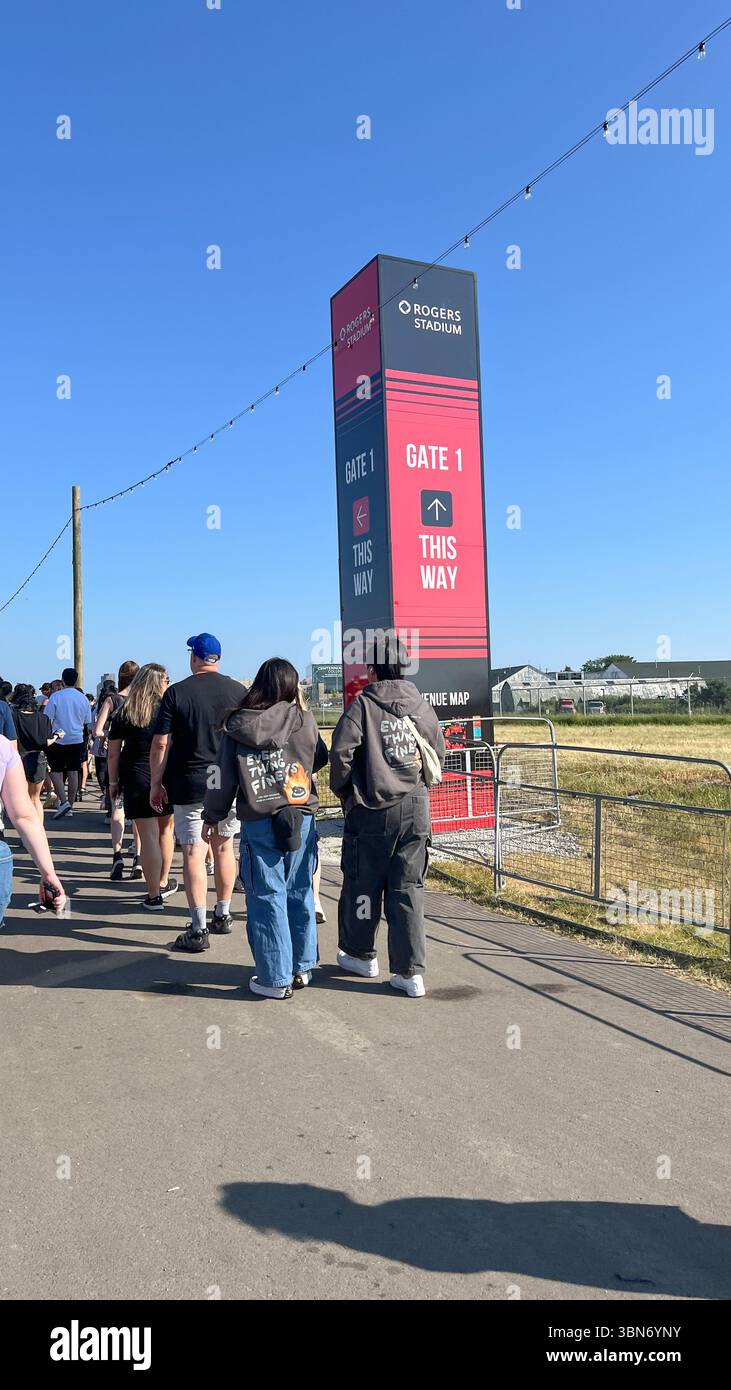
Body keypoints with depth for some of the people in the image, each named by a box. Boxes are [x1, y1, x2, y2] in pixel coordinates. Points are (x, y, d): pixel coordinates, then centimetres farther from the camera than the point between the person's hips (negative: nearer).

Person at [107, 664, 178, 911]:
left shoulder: (123, 713, 0)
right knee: (165, 830, 19)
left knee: (148, 837, -1)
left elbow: (113, 753, 1)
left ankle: (154, 896, 2)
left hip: (137, 780, -1)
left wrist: (113, 782, 10)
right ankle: (163, 883, 35)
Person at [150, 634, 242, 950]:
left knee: (193, 852, 0)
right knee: (224, 846, 16)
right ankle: (223, 915, 28)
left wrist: (156, 783, 3)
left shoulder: (176, 692, -6)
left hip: (189, 784, -3)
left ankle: (198, 930, -1)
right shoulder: (238, 691, 2)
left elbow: (161, 744, -7)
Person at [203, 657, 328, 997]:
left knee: (267, 898, 5)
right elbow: (321, 758, 13)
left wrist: (212, 816, 13)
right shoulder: (304, 720, -3)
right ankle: (302, 967, 25)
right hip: (302, 819, 2)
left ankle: (275, 978, 11)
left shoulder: (236, 726, -3)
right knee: (300, 894, 14)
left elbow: (223, 776, 1)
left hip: (258, 824, -1)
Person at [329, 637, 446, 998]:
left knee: (363, 885, 14)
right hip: (416, 809, 4)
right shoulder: (420, 704, 5)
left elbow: (341, 750, -17)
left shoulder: (364, 704, -9)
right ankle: (410, 972, 6)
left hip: (372, 809, -4)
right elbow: (439, 751, 12)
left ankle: (360, 955, 31)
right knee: (408, 889, 8)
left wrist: (344, 791, -1)